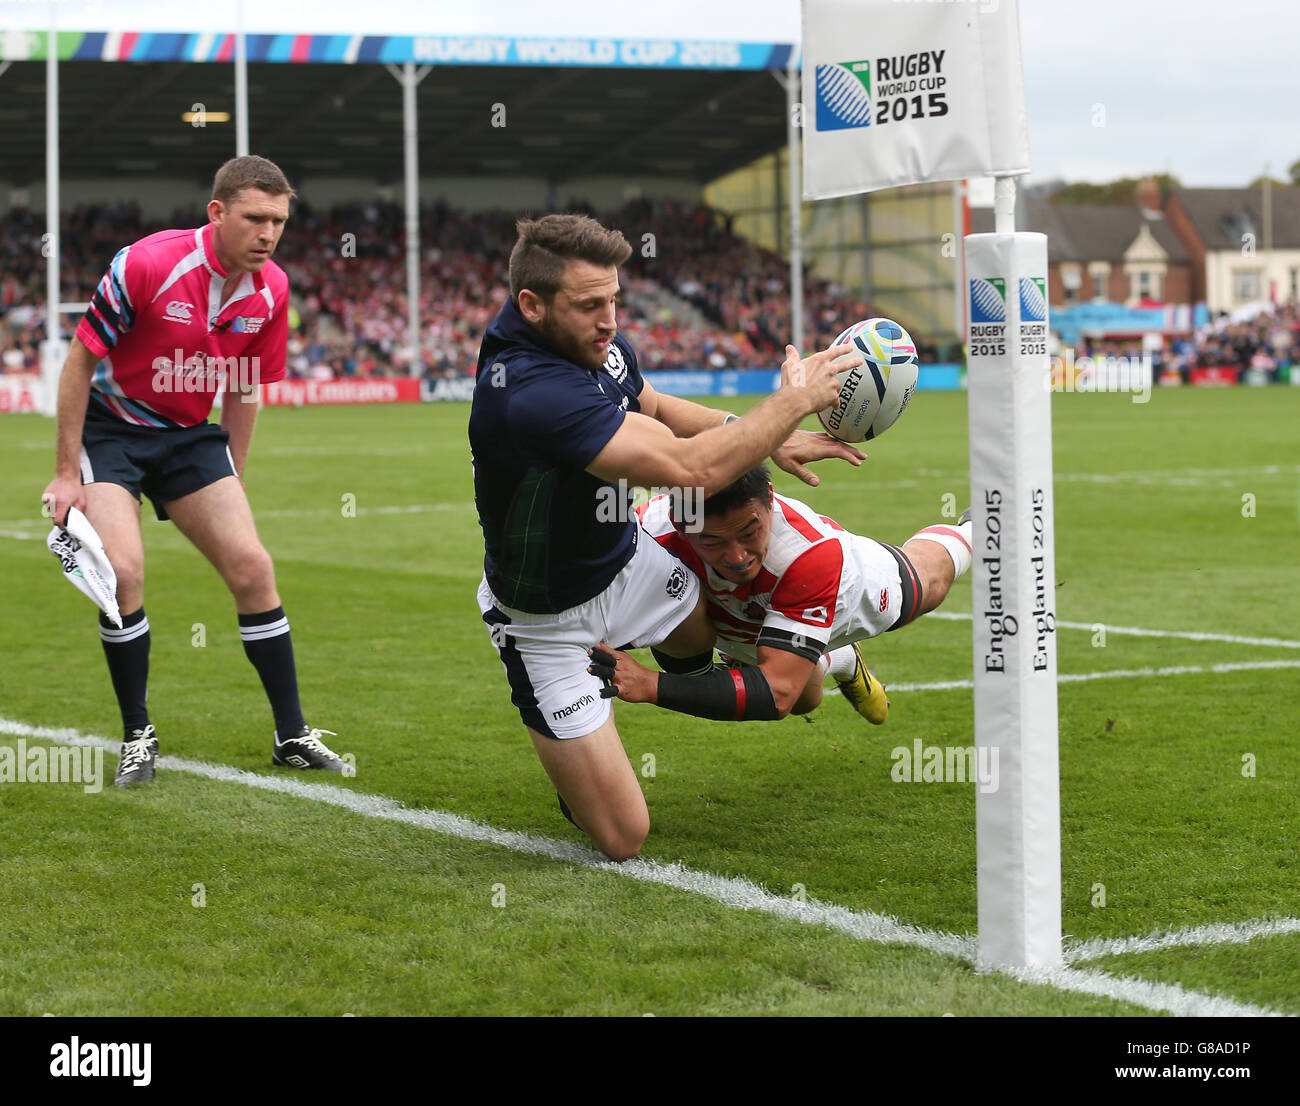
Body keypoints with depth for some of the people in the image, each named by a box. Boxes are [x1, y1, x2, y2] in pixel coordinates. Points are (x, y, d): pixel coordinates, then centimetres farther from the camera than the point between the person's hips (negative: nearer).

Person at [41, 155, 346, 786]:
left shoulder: (272, 290, -7)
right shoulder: (146, 265, -24)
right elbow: (79, 361, -16)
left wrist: (233, 481, 10)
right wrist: (66, 474, -15)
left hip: (191, 434, 5)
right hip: (108, 428, -4)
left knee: (252, 566, -5)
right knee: (122, 569, -21)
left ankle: (292, 735, 6)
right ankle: (138, 735, -4)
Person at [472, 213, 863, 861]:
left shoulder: (597, 340, -10)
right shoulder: (530, 393, -40)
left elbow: (656, 407, 14)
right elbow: (692, 469, -43)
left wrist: (765, 437, 0)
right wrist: (794, 399, -28)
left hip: (625, 560, 8)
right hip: (548, 620, -8)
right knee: (622, 839, -3)